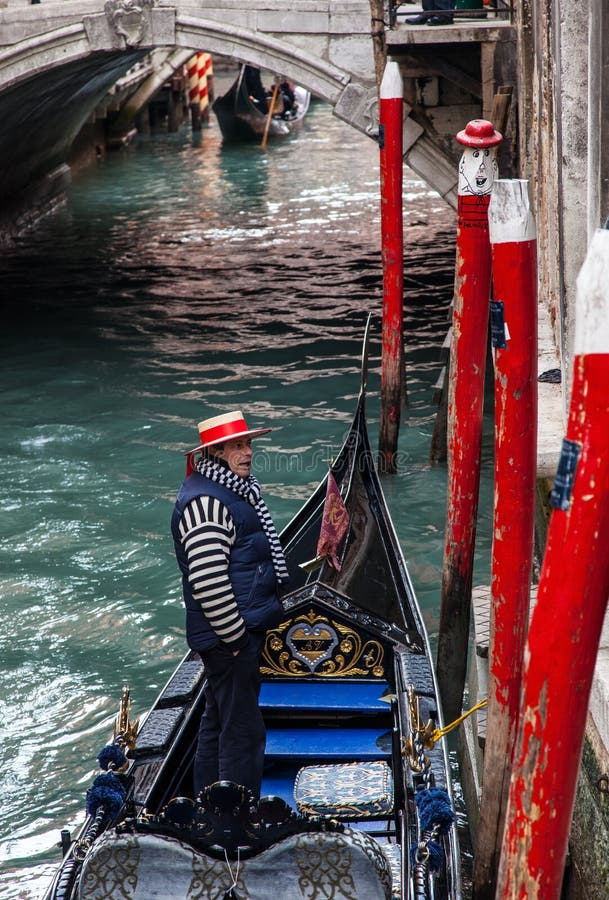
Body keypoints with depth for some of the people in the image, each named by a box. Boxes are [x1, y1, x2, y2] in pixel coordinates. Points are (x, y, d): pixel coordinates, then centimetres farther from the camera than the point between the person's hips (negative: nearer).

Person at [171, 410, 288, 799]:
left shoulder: (234, 489, 13)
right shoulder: (205, 502, -22)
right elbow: (208, 582, -27)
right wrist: (237, 637, -21)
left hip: (244, 627, 11)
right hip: (229, 635, -11)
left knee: (218, 720, 19)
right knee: (243, 729, -5)